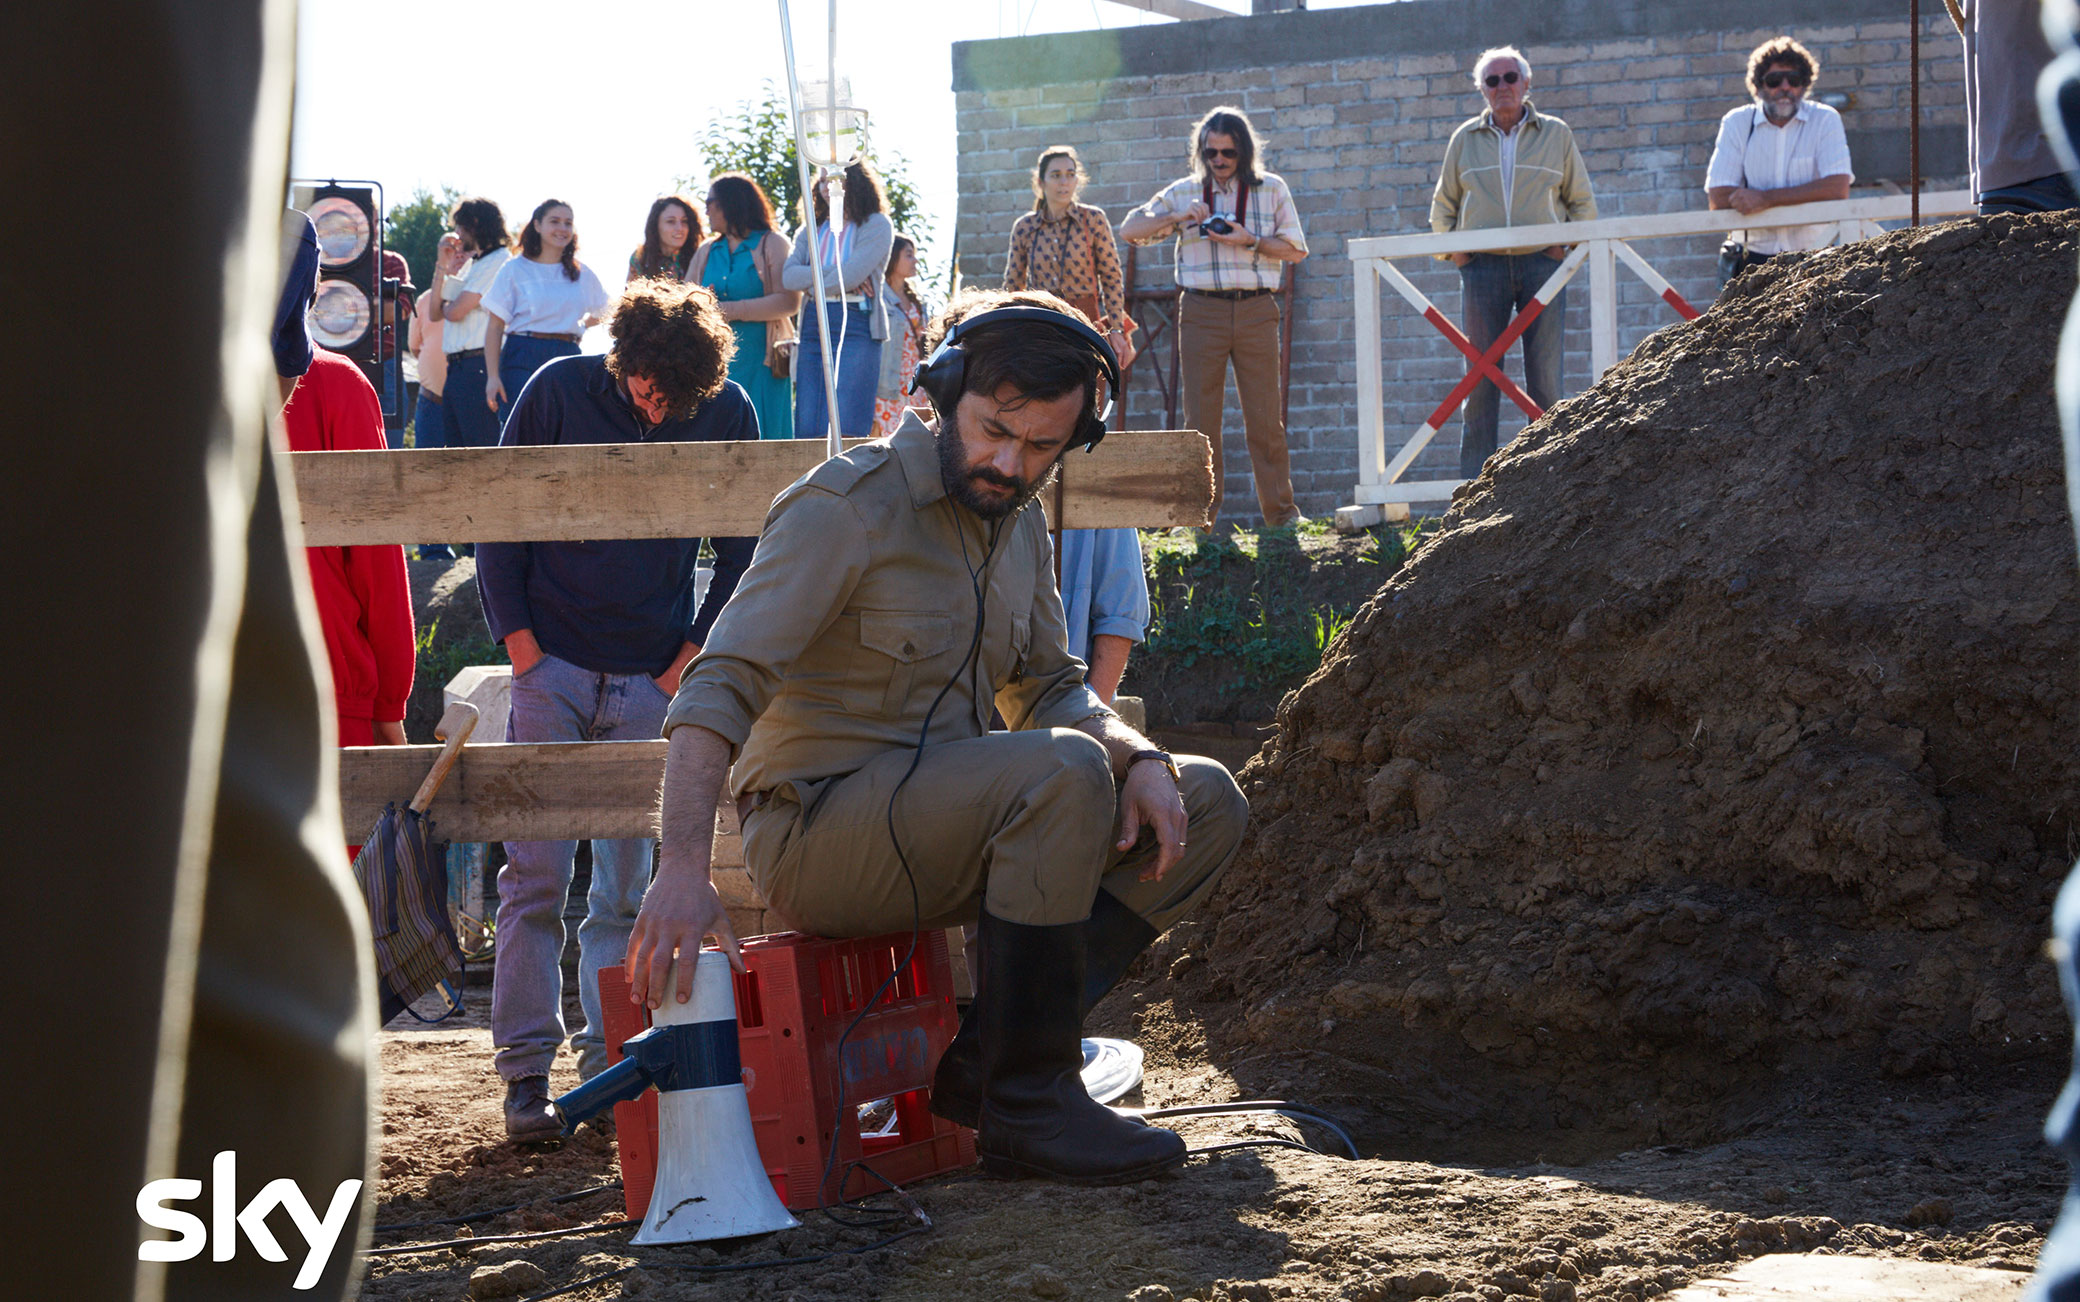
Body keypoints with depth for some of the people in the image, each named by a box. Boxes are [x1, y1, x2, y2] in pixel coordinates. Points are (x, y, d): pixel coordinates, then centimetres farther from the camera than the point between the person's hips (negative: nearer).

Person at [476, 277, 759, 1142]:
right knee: (535, 876, -5)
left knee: (626, 886, 4)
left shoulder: (726, 414, -1)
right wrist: (518, 640, -4)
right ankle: (525, 1069, -2)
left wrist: (694, 654, 1)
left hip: (651, 682, 1)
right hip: (554, 666, -1)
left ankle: (609, 1061, 10)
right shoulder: (558, 392, -5)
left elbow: (744, 551, 10)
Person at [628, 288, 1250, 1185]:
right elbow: (718, 689, -23)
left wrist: (1139, 760, -4)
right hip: (816, 834, -9)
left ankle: (983, 1056, -11)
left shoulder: (1017, 523, 12)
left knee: (1206, 805, 0)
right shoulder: (845, 506, -14)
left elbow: (1048, 687, 19)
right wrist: (683, 867, -36)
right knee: (1064, 771, -31)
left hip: (940, 830, 9)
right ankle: (1026, 1107, -24)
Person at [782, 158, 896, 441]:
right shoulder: (812, 229, 19)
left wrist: (810, 281, 2)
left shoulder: (876, 225, 3)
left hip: (856, 326, -5)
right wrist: (835, 275, -8)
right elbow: (788, 277, 3)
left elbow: (852, 275, -11)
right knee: (808, 431, -2)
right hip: (813, 328, 5)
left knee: (844, 431, -14)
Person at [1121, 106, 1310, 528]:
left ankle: (1280, 512, 4)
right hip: (1202, 311, 1)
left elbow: (1295, 250, 7)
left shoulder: (1271, 189, 9)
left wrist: (1249, 241, -9)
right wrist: (1176, 217, -9)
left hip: (1255, 309, -1)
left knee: (1265, 416, -1)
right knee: (1201, 416, 0)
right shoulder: (1184, 192, 10)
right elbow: (1129, 230, 7)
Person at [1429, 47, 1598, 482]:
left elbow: (1582, 202, 14)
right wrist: (1451, 249, 7)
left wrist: (1567, 245, 1)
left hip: (1542, 262, -1)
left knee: (1545, 375, -2)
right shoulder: (1465, 139, 11)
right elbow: (1444, 204, 20)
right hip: (1482, 264, 1)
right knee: (1480, 375, -2)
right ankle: (1474, 484, 0)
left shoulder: (1556, 134, 8)